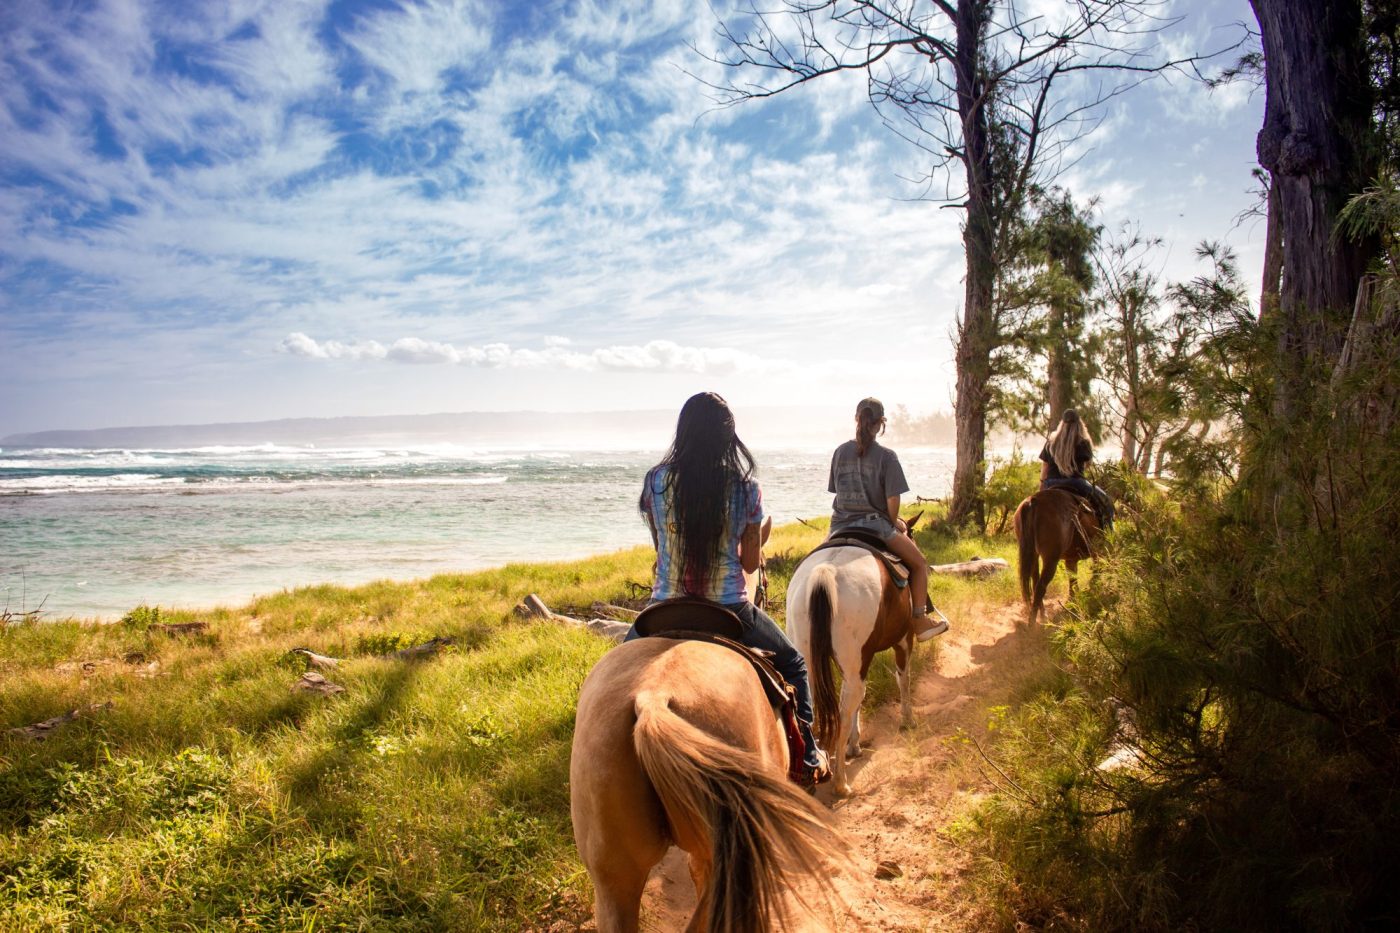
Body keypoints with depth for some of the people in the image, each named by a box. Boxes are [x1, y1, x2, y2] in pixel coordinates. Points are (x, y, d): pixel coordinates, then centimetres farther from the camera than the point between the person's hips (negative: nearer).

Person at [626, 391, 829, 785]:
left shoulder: (656, 480, -6)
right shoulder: (745, 487, -8)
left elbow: (661, 547, 7)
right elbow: (750, 563, -1)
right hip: (730, 610, -1)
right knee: (793, 663, 27)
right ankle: (808, 755, 30)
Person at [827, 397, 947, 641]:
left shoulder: (840, 452, 4)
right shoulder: (886, 456, -9)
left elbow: (837, 491, 8)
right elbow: (892, 500, -12)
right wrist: (894, 523, 8)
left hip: (840, 526, 4)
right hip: (874, 525, -4)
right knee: (920, 563, 15)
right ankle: (920, 622, 14)